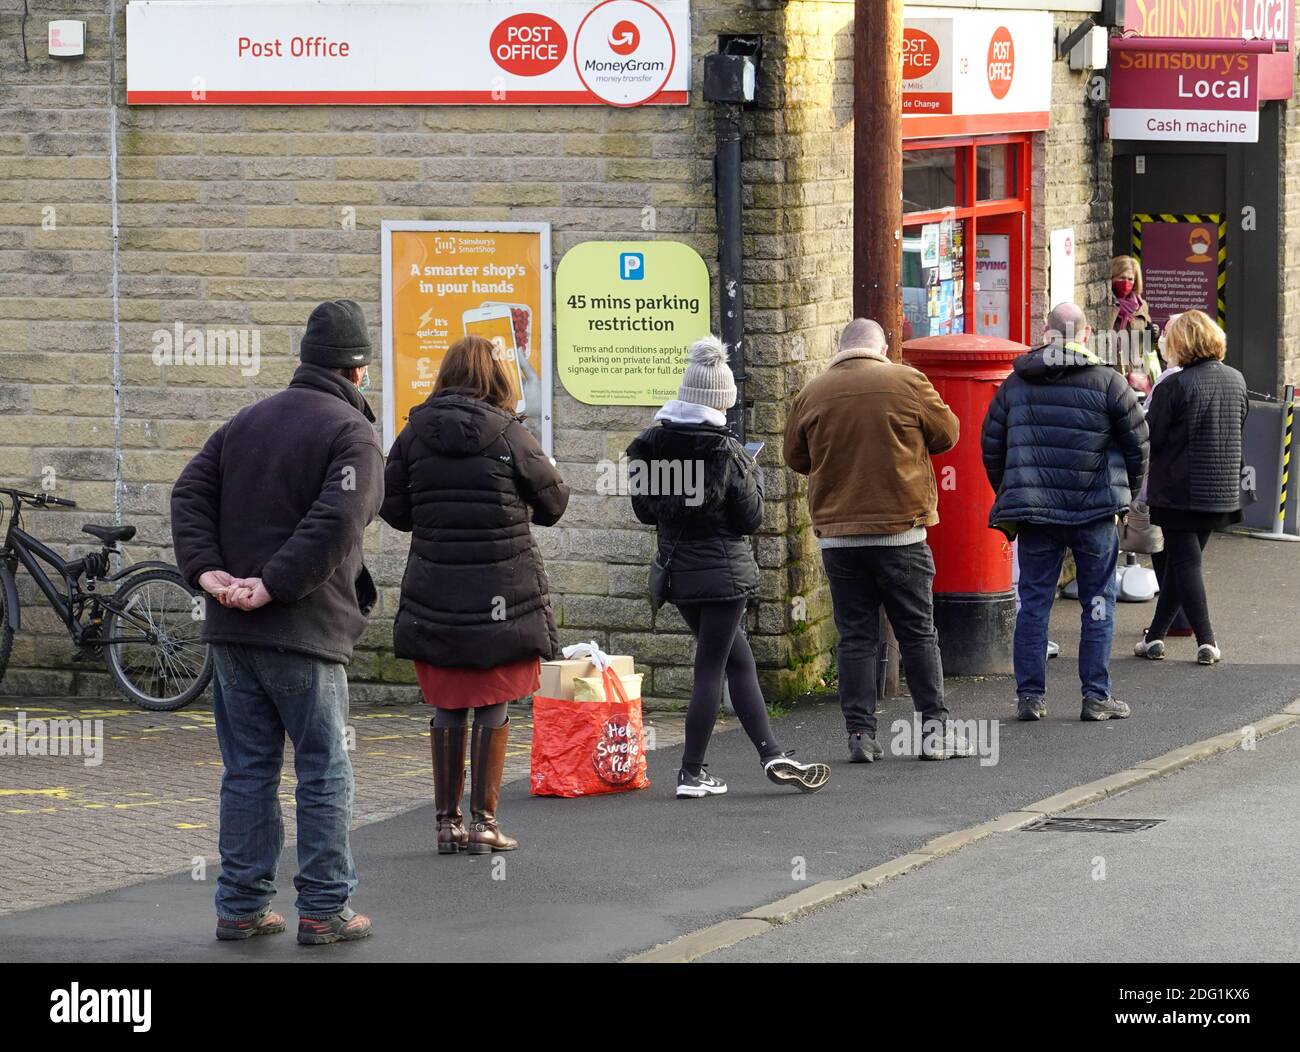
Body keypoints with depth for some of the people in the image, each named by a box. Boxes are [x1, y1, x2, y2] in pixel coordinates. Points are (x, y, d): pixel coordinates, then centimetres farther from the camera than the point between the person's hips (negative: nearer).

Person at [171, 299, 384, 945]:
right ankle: (324, 910, 4)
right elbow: (334, 523, -22)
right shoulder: (351, 433, -8)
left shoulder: (248, 422, 14)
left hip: (232, 629, 6)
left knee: (247, 769, 12)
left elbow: (190, 492, 9)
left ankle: (242, 905, 13)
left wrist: (207, 570, -1)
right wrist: (274, 586, -18)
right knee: (324, 772, 3)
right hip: (304, 631, -6)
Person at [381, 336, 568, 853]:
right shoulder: (510, 435, -8)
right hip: (504, 591, -2)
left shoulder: (415, 433, -1)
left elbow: (392, 510, 5)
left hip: (435, 591, 3)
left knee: (447, 708, 10)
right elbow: (553, 503, 2)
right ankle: (483, 820, 4)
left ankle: (447, 820, 11)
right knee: (494, 707, 5)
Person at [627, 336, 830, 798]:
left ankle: (771, 754, 15)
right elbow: (749, 518, -10)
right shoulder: (725, 452, -16)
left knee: (738, 659, 16)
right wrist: (753, 476, 6)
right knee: (710, 669, 1)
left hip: (677, 568, 6)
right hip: (722, 570, -6)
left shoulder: (651, 446, -2)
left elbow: (645, 509, 7)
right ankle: (691, 774, 4)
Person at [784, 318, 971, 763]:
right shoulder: (908, 382, -4)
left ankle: (861, 734, 3)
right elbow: (947, 434, 6)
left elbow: (796, 458, 12)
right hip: (900, 531, -2)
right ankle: (934, 727, 7)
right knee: (918, 633, 7)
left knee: (856, 638, 6)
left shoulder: (812, 395, 1)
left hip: (837, 534, 2)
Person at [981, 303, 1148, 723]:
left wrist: (1008, 496, 21)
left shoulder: (1015, 383, 6)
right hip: (1095, 512, -3)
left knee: (1033, 600, 8)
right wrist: (1127, 492, 16)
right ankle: (1096, 696, 5)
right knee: (1098, 600, 6)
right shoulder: (1108, 382, -4)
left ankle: (1030, 695, 6)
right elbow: (1137, 442, 1)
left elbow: (991, 444, 10)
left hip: (1033, 511, 3)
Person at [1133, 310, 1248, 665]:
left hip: (1180, 490, -6)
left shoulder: (1175, 386, -18)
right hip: (1223, 490, 6)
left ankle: (1206, 641, -6)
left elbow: (1150, 439, -14)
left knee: (1184, 562, 1)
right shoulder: (1236, 380, 3)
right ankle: (1156, 635, 21)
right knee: (1182, 560, 15)